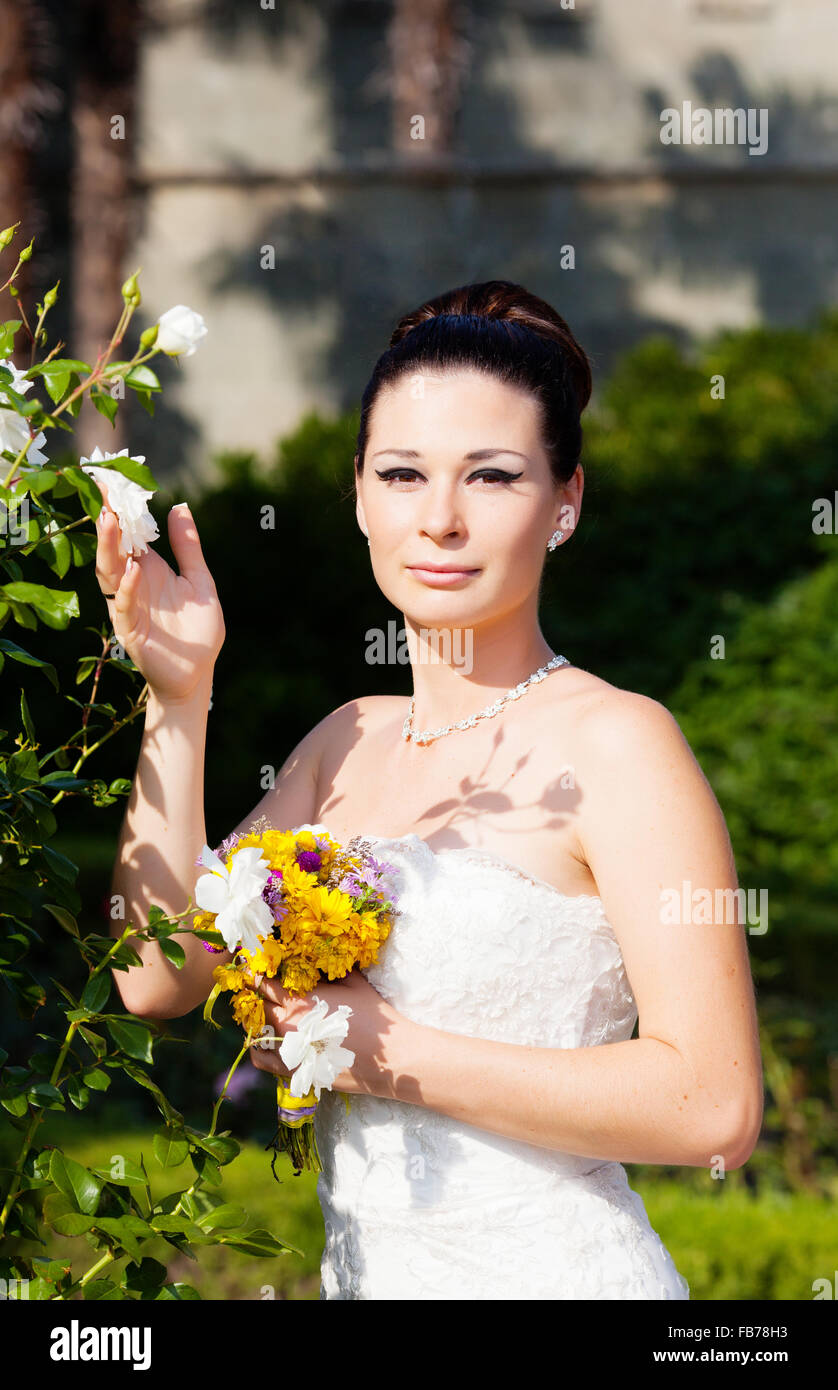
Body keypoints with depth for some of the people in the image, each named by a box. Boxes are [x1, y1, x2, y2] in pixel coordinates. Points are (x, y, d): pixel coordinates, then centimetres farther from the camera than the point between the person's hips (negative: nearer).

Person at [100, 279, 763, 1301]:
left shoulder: (613, 742, -14)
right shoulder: (351, 741, 6)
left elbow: (715, 1108, -22)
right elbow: (159, 978, -1)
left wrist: (387, 1052, -18)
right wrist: (177, 696, -6)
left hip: (546, 1270, -6)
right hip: (363, 1269, 6)